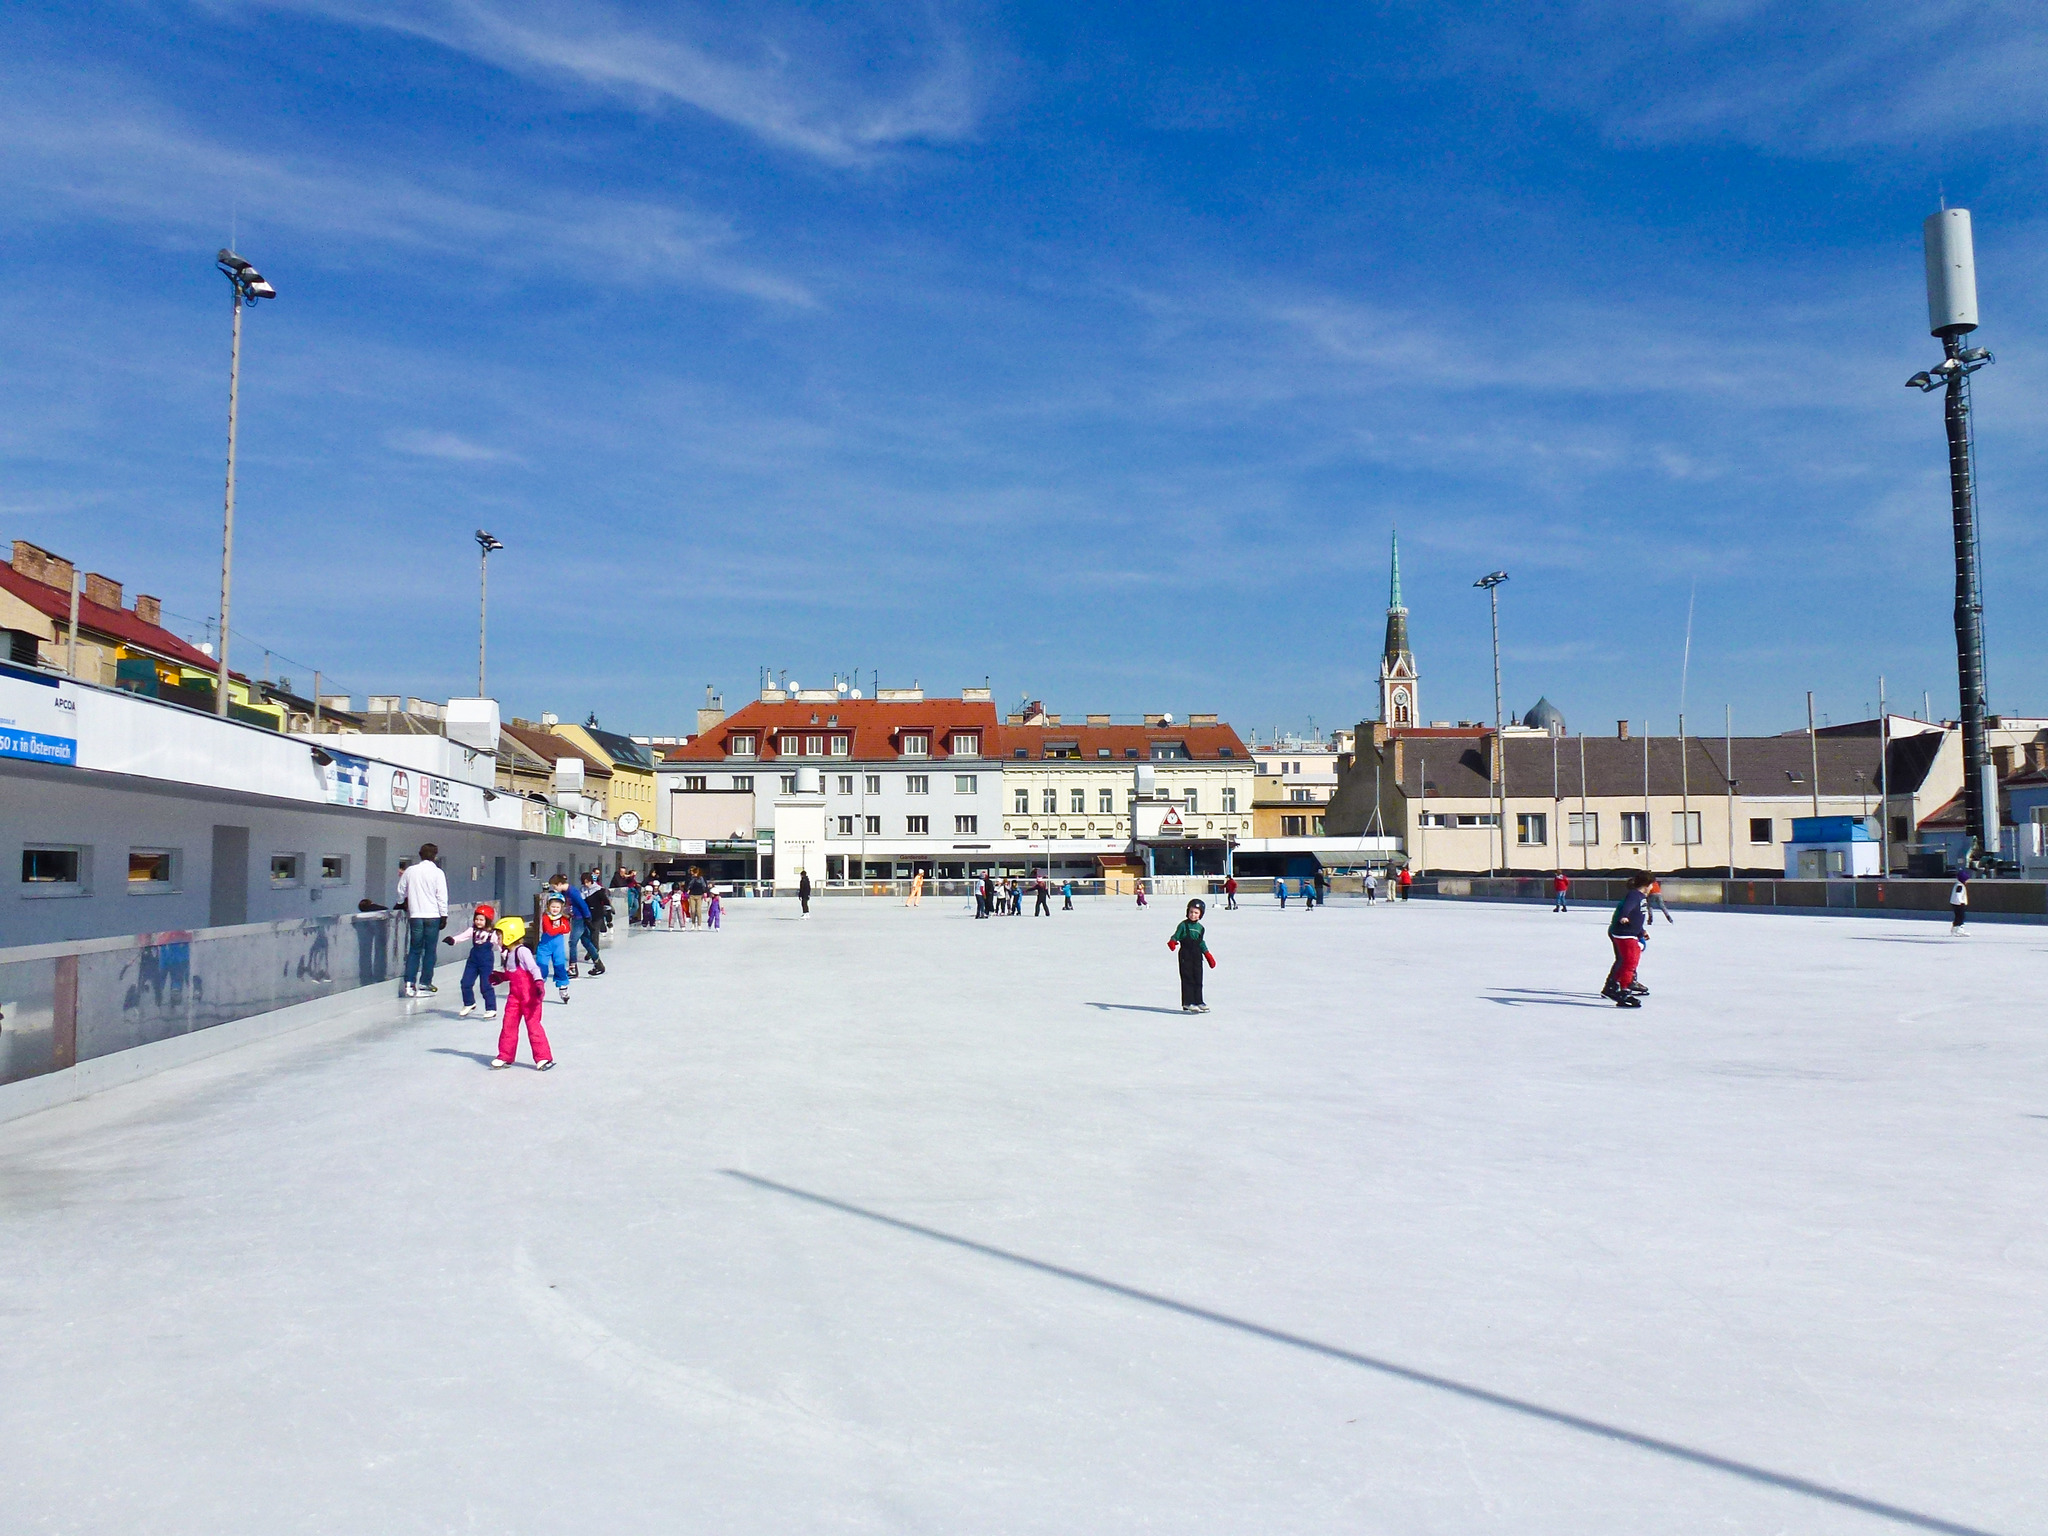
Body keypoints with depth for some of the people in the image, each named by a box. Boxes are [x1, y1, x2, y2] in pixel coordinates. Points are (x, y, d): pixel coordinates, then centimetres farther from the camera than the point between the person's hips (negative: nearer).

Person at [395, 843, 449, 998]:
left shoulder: (410, 870, 4)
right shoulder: (437, 872, -6)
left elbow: (401, 891, 15)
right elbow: (442, 896, -8)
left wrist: (400, 903, 35)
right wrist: (444, 915, -1)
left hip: (415, 915, 3)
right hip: (433, 915, -3)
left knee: (414, 949, 9)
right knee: (430, 950, 6)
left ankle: (409, 982, -1)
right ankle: (425, 982, 8)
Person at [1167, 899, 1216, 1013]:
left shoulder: (1200, 927, 13)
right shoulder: (1183, 925, -2)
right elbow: (1176, 936, -4)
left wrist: (1208, 956, 22)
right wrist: (1172, 942, -27)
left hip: (1197, 956, 5)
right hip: (1185, 955, -5)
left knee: (1198, 979, 6)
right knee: (1187, 979, -6)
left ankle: (1198, 1001, 14)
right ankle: (1187, 1003, -5)